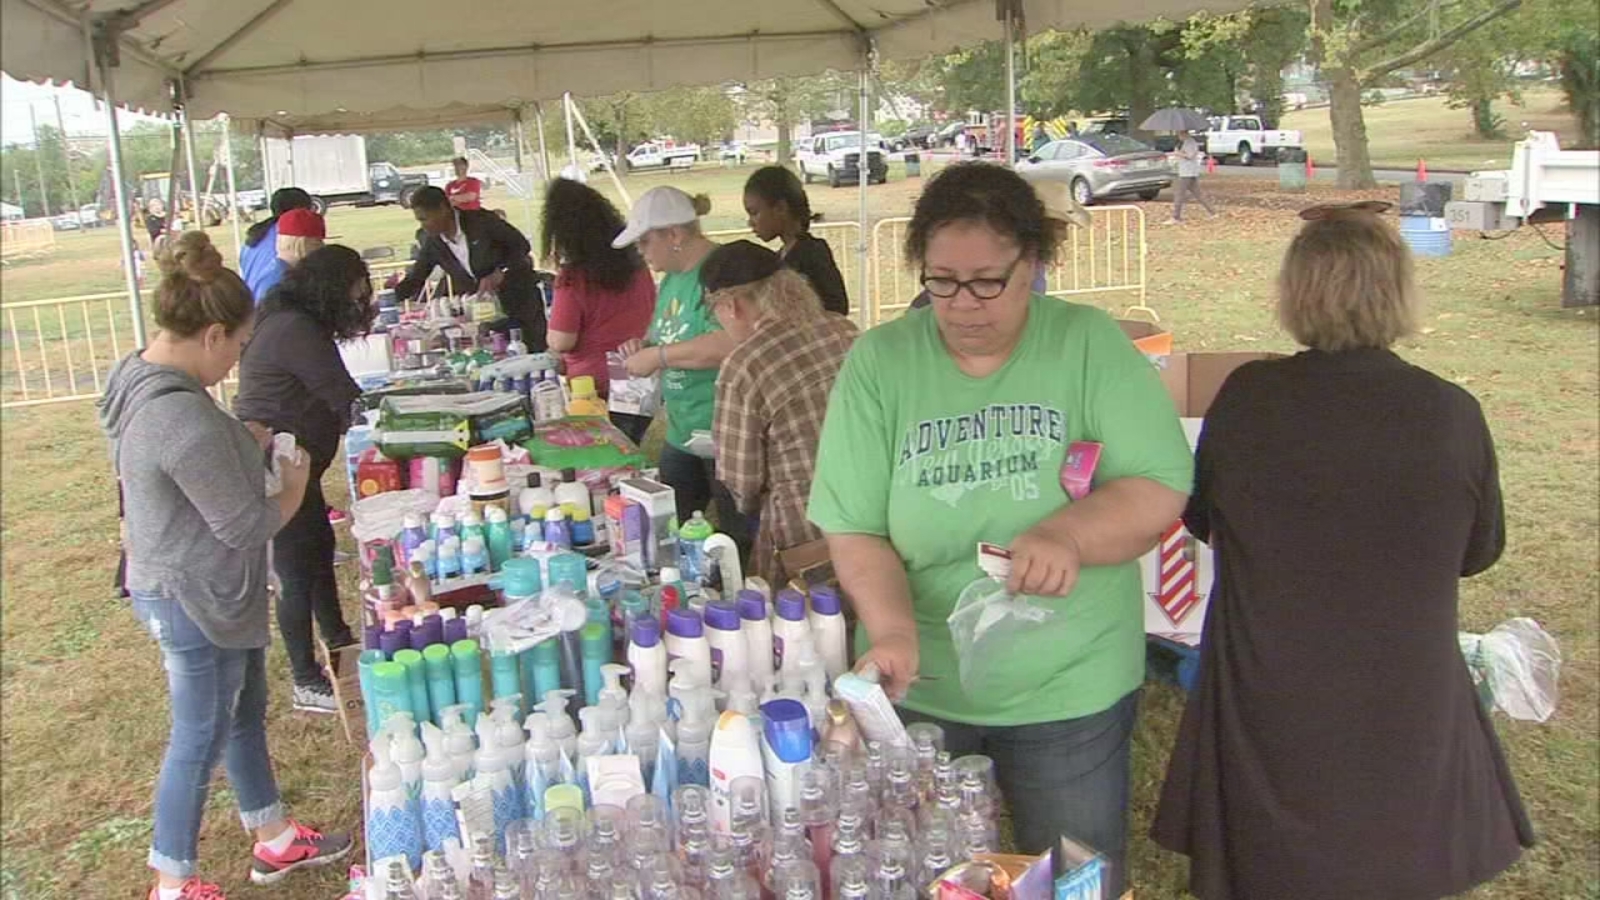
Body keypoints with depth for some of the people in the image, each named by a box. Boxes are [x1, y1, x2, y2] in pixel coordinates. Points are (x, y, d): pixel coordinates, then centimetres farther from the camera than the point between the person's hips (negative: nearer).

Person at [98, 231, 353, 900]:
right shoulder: (183, 416, -32)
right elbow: (245, 525, -25)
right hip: (195, 600, -10)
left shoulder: (140, 376, 0)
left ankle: (275, 840, 41)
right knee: (200, 739, 8)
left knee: (245, 713, 23)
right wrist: (294, 487, -7)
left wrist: (248, 443, 3)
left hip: (186, 588, 10)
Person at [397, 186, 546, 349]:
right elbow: (413, 281, 6)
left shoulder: (482, 221, -16)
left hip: (520, 304, -4)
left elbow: (522, 245, -9)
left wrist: (499, 274, -23)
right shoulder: (432, 244, -2)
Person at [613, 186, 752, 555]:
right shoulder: (671, 279, 12)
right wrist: (645, 345, 5)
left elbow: (727, 343, -31)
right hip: (682, 434, 9)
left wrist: (658, 356, -22)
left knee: (743, 542, 2)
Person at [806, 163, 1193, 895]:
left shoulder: (1089, 343, -8)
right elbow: (853, 529, -9)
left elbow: (1161, 488, -12)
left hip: (1071, 691, 0)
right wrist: (892, 628, -27)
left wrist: (1070, 532, -31)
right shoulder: (876, 363, -7)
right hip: (916, 691, 1)